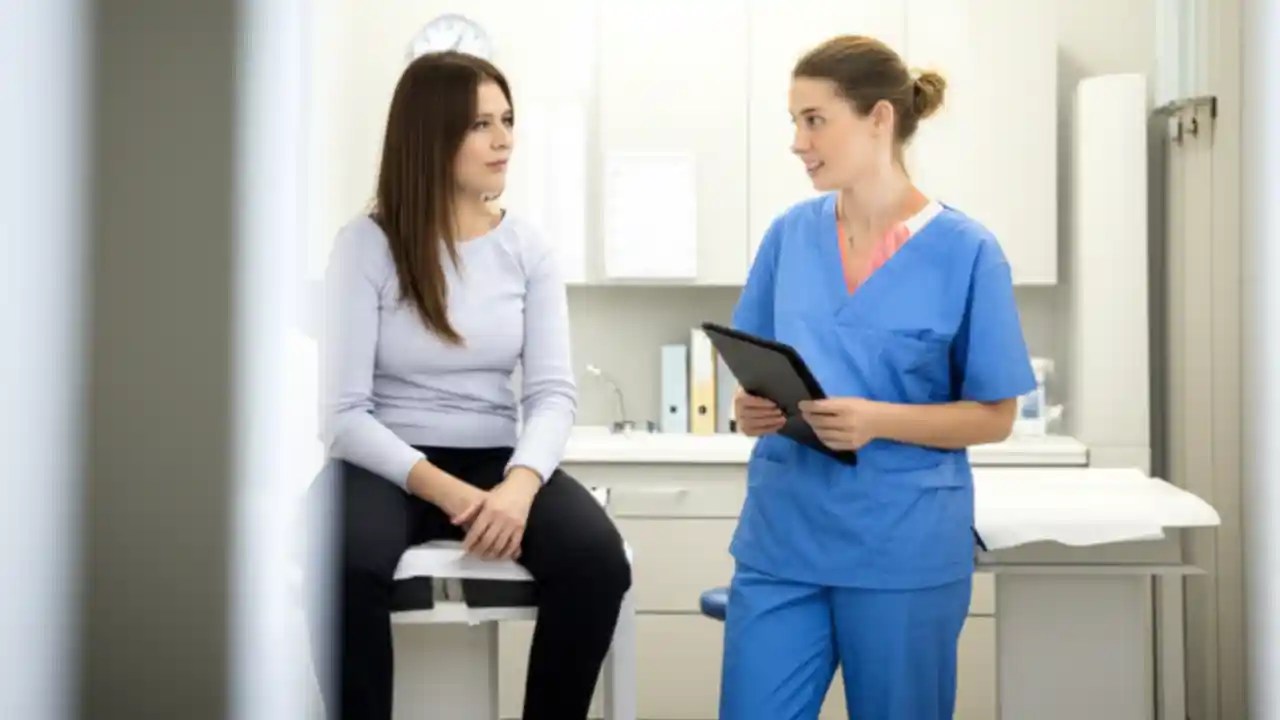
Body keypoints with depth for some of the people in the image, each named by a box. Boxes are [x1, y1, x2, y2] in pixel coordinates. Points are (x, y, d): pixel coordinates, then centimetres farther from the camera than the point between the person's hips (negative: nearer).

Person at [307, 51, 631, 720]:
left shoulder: (528, 247, 5)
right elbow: (342, 411, -10)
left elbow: (553, 391, -3)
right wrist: (440, 487, -25)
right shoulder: (366, 244, -6)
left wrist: (520, 483, -24)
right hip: (388, 464, -3)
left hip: (496, 461, 3)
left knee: (597, 559, -27)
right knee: (347, 568, -36)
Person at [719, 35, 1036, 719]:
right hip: (780, 535, 3)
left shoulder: (965, 250, -7)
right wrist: (751, 407, -9)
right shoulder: (790, 232, 5)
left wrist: (879, 420, -20)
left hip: (904, 547, -3)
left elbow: (994, 417, -5)